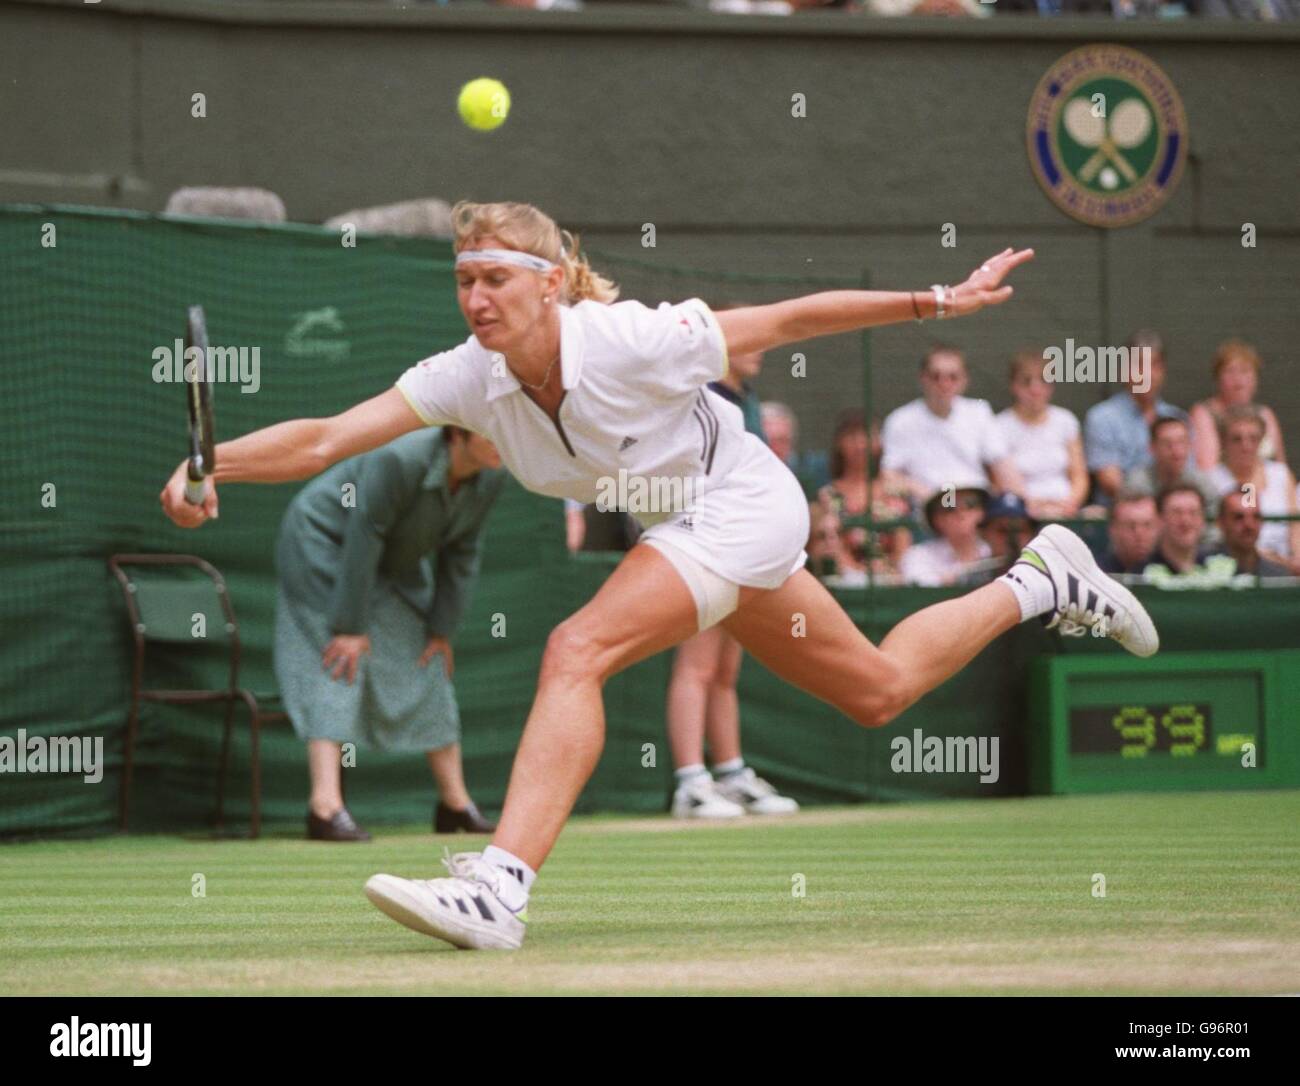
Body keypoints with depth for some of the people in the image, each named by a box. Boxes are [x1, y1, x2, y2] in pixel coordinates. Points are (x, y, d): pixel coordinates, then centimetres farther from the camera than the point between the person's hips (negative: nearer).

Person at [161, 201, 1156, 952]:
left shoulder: (630, 341, -29)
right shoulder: (469, 376, -15)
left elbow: (790, 319, -19)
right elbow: (328, 439, -24)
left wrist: (937, 301, -15)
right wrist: (211, 462, -41)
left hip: (742, 501, -7)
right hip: (683, 529, 7)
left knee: (576, 653, -27)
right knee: (879, 691, 21)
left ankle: (501, 887, -35)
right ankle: (1041, 582, 42)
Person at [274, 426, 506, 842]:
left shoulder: (490, 479, -15)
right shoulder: (398, 461, -37)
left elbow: (461, 554, -4)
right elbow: (363, 539, -32)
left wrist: (443, 630, -3)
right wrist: (351, 627, -29)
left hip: (396, 566, 8)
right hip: (323, 543, -8)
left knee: (428, 670, 7)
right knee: (339, 670, -19)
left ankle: (455, 802, 15)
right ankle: (326, 808, -28)